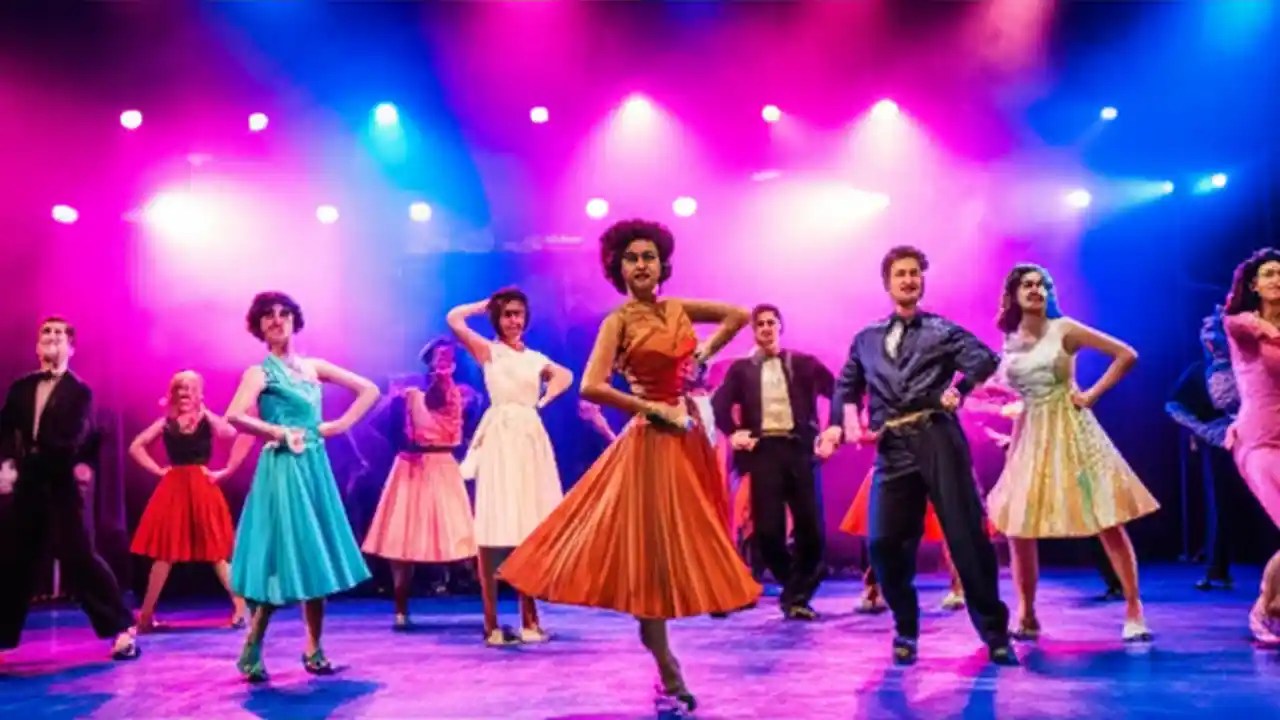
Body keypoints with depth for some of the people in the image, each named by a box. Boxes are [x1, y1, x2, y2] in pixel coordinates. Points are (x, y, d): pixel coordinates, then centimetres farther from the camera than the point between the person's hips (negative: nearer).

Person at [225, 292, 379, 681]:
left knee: (317, 560, 8)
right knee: (283, 562, -6)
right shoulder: (259, 372, -5)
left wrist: (340, 425, 3)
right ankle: (251, 650, 6)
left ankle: (313, 651, 16)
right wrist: (279, 433, -15)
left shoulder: (314, 367, 11)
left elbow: (369, 390, 14)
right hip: (282, 470, -6)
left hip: (315, 468, 6)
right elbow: (234, 416, -23)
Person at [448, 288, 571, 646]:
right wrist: (487, 304, 8)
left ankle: (529, 618, 13)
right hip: (500, 437, -5)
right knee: (494, 528, -7)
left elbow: (565, 376, 25)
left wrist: (544, 399, 8)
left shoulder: (536, 358, 17)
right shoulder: (488, 350, 5)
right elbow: (454, 319, -7)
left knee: (531, 528, 6)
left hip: (531, 438, 5)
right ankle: (492, 622, -4)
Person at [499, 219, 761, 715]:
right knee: (650, 554, -4)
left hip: (690, 437, 7)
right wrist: (653, 409, -16)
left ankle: (668, 674, 30)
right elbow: (591, 387, -21)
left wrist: (705, 353, 7)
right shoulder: (618, 321, -8)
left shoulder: (679, 308, 8)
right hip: (651, 442, -7)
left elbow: (738, 314, 21)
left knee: (684, 549, 14)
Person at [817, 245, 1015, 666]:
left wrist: (959, 390, -19)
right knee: (885, 542, -3)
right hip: (892, 450, 3)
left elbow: (985, 360, -4)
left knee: (966, 534, -4)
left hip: (937, 439, -3)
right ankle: (906, 630, 17)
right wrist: (837, 425, 4)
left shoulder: (943, 331, 10)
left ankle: (994, 632, 9)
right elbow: (847, 387, 21)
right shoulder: (866, 340, 20)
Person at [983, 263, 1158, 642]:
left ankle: (1134, 611, 7)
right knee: (1017, 526, -1)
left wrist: (1093, 393, -8)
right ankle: (1026, 617, 11)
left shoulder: (1064, 330, -4)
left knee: (1108, 522, -4)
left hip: (1070, 431, -4)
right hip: (1031, 437, 4)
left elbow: (1127, 355, -4)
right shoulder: (1010, 342, 7)